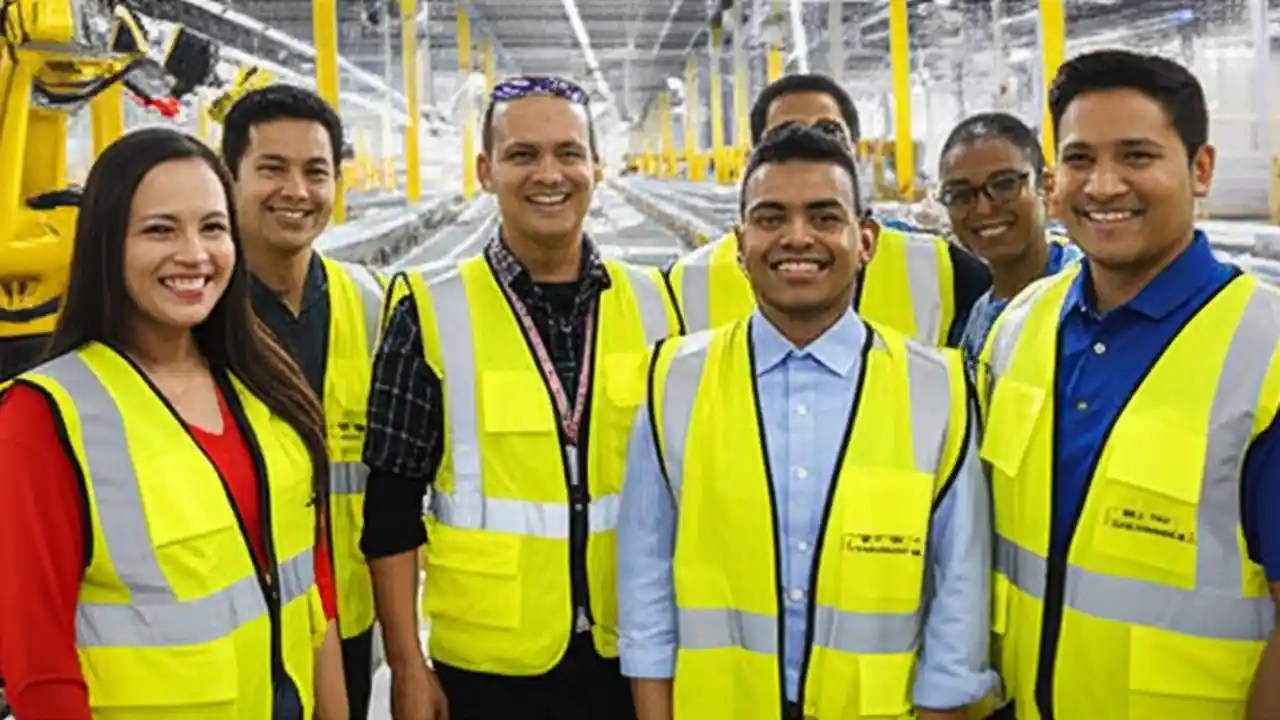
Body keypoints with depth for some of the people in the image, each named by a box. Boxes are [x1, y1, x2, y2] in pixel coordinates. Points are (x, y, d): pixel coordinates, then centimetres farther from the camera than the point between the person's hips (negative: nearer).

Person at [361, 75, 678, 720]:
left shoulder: (653, 305, 1)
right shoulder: (431, 315, -6)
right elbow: (393, 507, -4)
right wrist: (407, 664, -6)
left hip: (633, 653, 2)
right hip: (486, 662, -2)